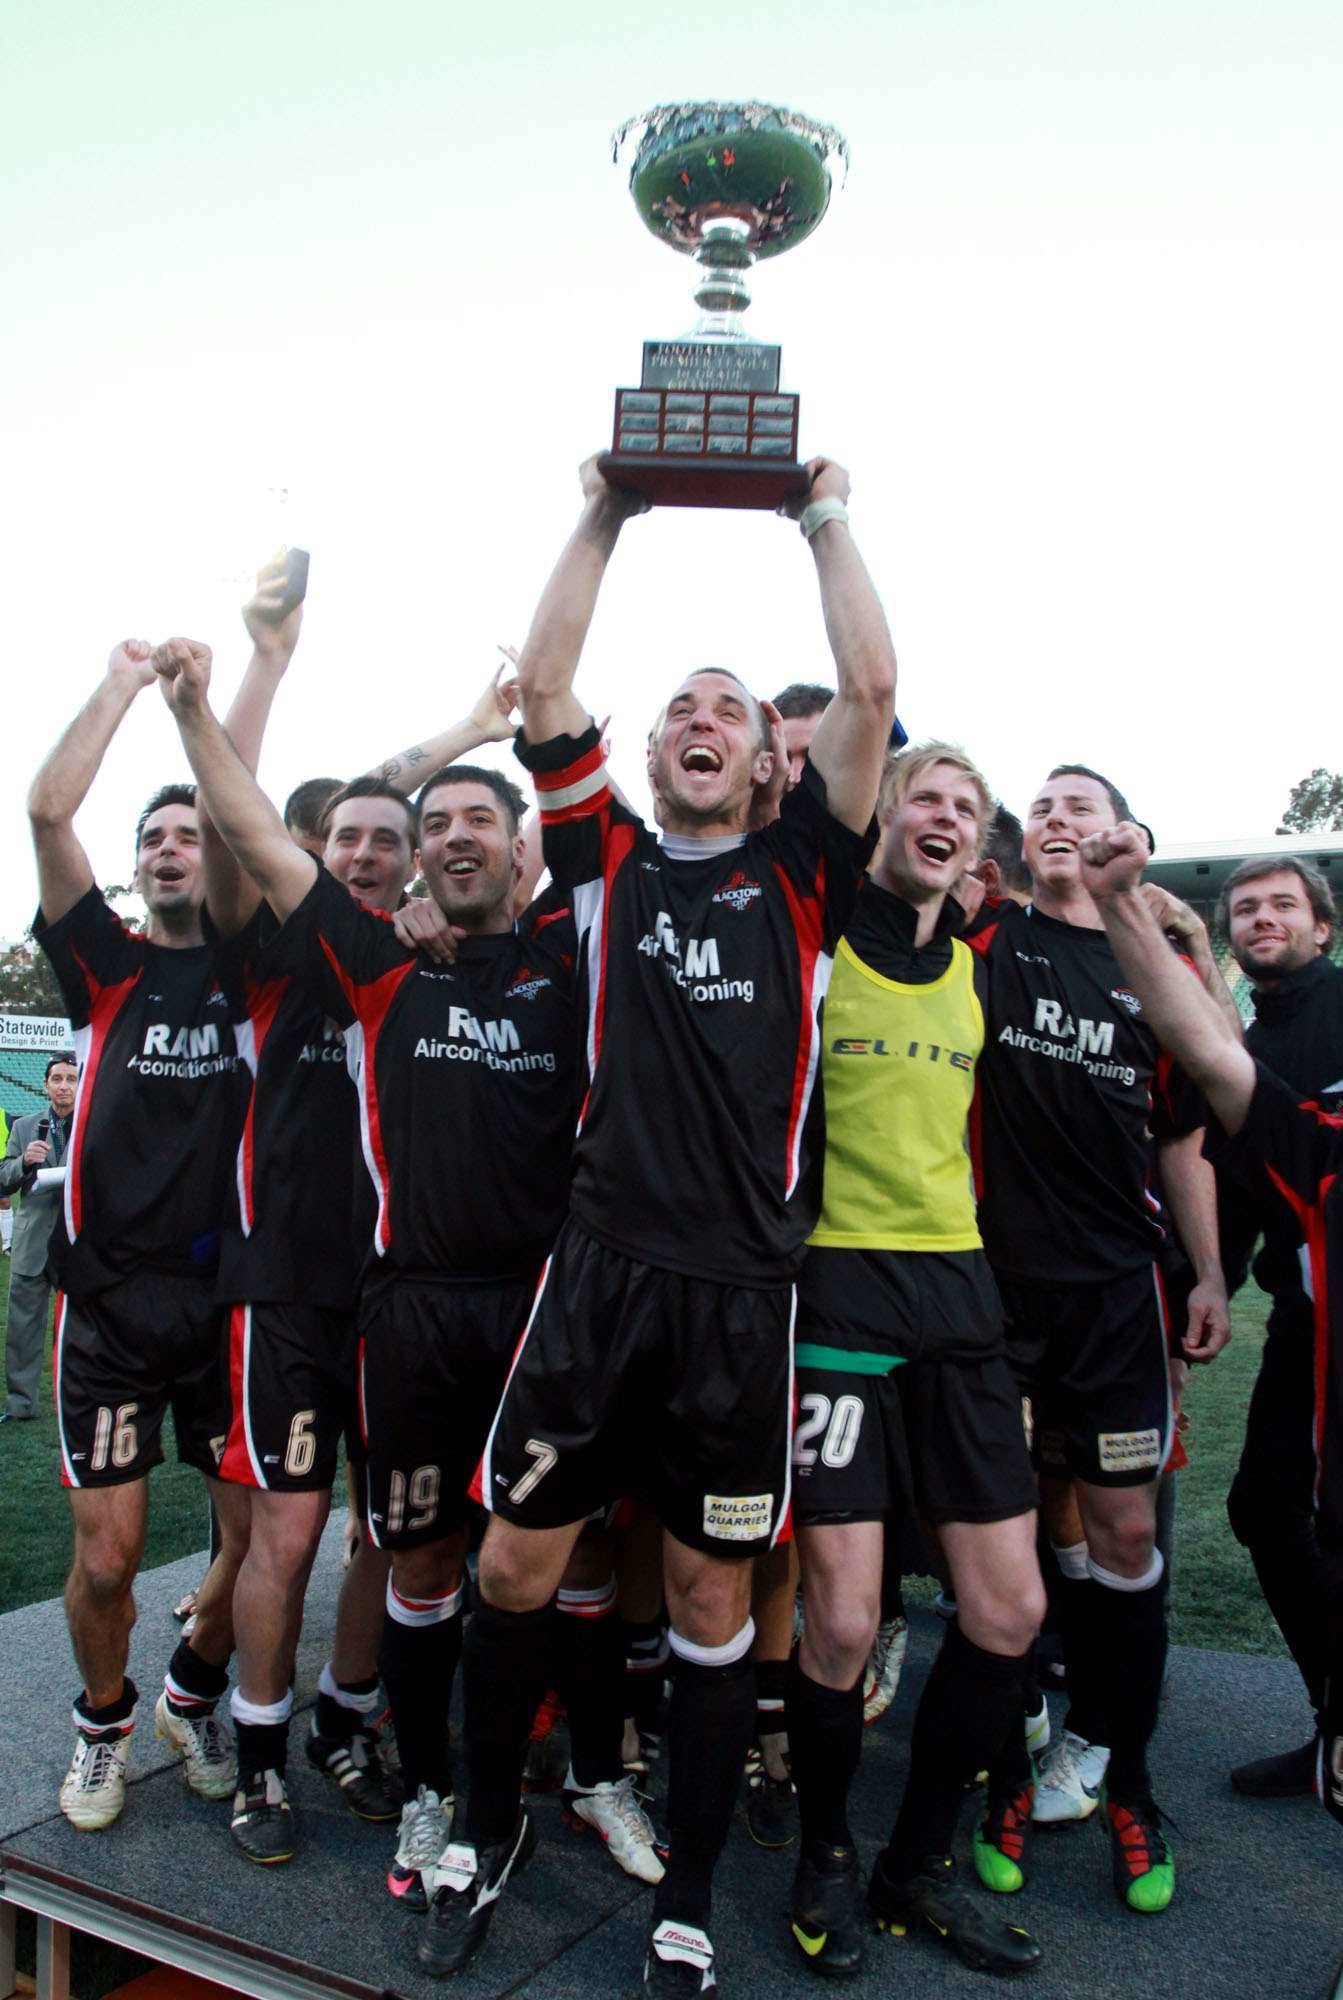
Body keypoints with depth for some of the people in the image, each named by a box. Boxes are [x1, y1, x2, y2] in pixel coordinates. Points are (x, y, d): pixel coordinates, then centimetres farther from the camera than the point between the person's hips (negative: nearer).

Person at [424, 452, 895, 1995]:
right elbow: (540, 687, 5)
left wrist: (827, 520, 9)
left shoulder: (797, 876, 7)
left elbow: (869, 692, 0)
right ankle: (489, 1826, 34)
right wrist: (602, 518, 10)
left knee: (711, 1597, 9)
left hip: (742, 1288, -1)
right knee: (517, 1564, 8)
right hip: (601, 1267, 1)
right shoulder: (610, 864, 10)